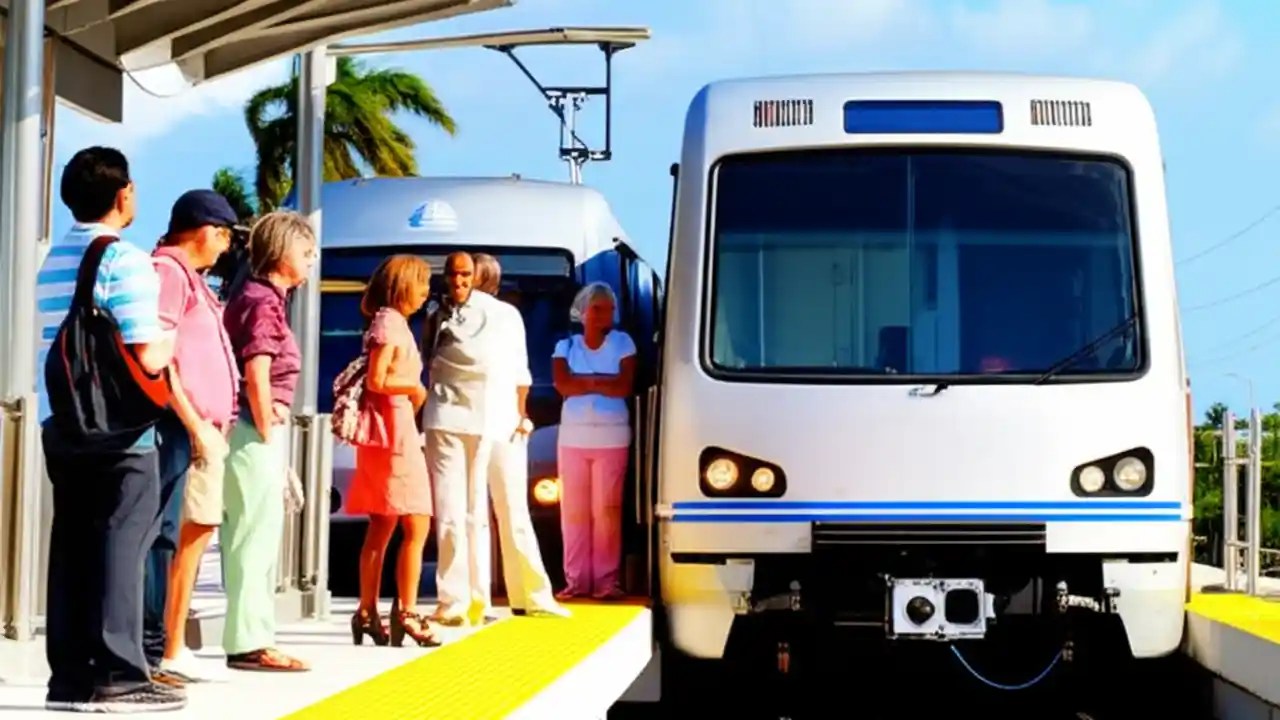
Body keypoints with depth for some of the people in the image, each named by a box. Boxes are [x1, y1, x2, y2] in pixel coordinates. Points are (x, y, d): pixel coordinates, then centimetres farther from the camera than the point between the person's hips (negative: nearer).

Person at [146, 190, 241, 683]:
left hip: (203, 429, 11)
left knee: (197, 530, 12)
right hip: (182, 428, -10)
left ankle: (172, 647, 19)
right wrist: (195, 425, -18)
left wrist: (212, 424, 15)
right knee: (166, 533, -9)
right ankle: (152, 649, -9)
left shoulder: (191, 277, 22)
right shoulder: (168, 271, -9)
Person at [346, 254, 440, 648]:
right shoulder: (389, 321, -11)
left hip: (397, 431, 10)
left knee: (381, 528, 9)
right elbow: (376, 380, -19)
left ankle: (367, 613, 11)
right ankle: (406, 613, -10)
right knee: (416, 526, -10)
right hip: (392, 431, -10)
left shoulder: (395, 322, 18)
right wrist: (415, 386, -6)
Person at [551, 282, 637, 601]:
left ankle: (606, 580, -6)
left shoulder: (622, 342, 5)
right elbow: (562, 385, -8)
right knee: (574, 509, 1)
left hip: (611, 436, -2)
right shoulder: (566, 346, 9)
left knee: (606, 509, -6)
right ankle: (576, 579, 4)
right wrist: (603, 382, -9)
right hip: (573, 435, 2)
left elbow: (624, 387, -9)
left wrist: (583, 381, -5)